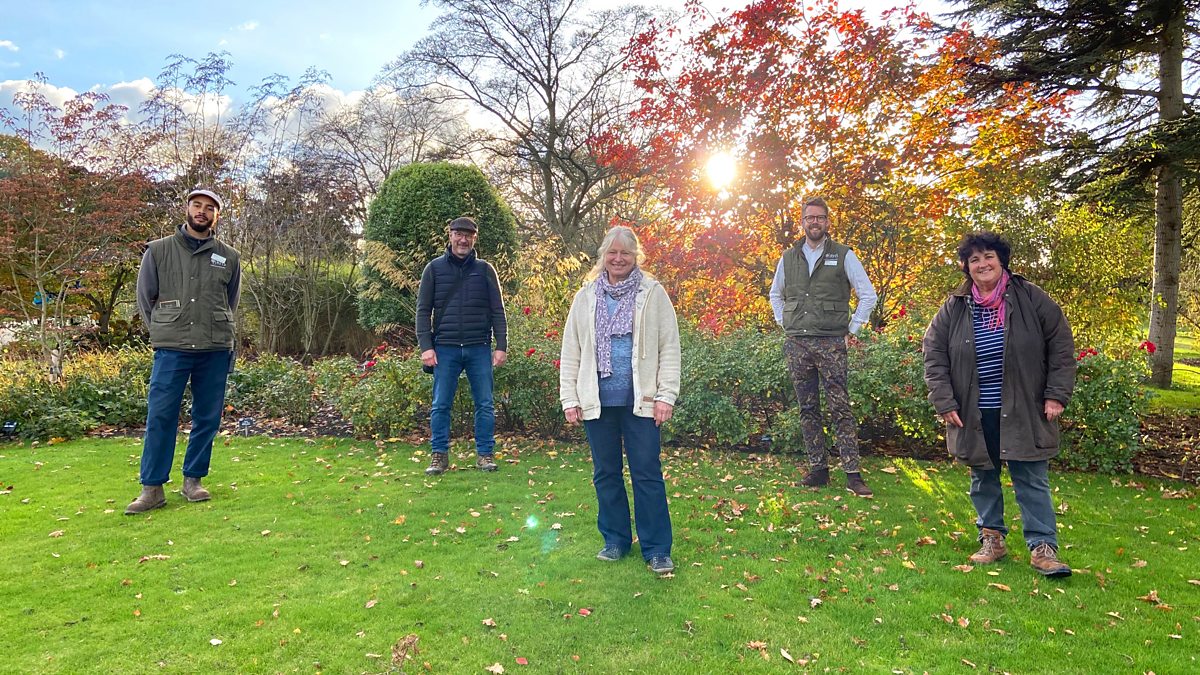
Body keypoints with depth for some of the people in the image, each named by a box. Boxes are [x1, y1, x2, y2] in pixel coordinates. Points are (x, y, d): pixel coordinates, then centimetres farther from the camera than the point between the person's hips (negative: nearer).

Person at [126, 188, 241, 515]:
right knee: (160, 417, -3)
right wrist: (163, 333, 7)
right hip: (171, 350, -1)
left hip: (215, 351, 2)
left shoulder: (229, 257, 9)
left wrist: (217, 333, 13)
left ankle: (193, 480, 19)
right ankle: (152, 488, 6)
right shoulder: (159, 250, 6)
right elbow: (144, 297, 11)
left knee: (207, 419, 6)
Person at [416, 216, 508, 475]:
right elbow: (423, 310, 4)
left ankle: (485, 454, 14)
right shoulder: (434, 268, 6)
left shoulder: (485, 269, 7)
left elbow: (497, 311, 6)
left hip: (479, 348, 0)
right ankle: (439, 455, 15)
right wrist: (425, 347, -5)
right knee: (441, 405, 3)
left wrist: (501, 346, -2)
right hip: (445, 348, 0)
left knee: (485, 404, 3)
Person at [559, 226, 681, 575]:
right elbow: (570, 352, 9)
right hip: (597, 400, 3)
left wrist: (666, 395, -7)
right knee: (606, 473, 12)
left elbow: (669, 347, -1)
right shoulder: (585, 298, 9)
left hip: (640, 399, -3)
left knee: (647, 472, 0)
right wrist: (569, 398, 4)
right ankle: (615, 540, 27)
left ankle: (657, 549, 12)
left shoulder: (653, 294, 2)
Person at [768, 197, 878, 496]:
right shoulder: (788, 258, 11)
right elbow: (775, 295, 25)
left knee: (840, 409, -5)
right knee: (808, 410, 7)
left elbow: (868, 295, 4)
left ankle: (853, 474, 0)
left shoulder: (843, 255, 2)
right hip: (797, 345, 4)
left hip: (831, 344, -3)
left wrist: (851, 331, 1)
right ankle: (818, 469, 16)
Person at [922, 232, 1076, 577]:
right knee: (983, 478, 13)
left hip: (1024, 414, -2)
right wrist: (944, 402, -5)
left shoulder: (1032, 299, -3)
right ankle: (992, 538, 28)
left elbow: (1061, 347, 0)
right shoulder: (953, 309, -1)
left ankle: (1043, 547, 13)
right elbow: (934, 355, 2)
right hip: (975, 415, 2)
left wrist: (1057, 395, -5)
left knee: (1032, 480, 3)